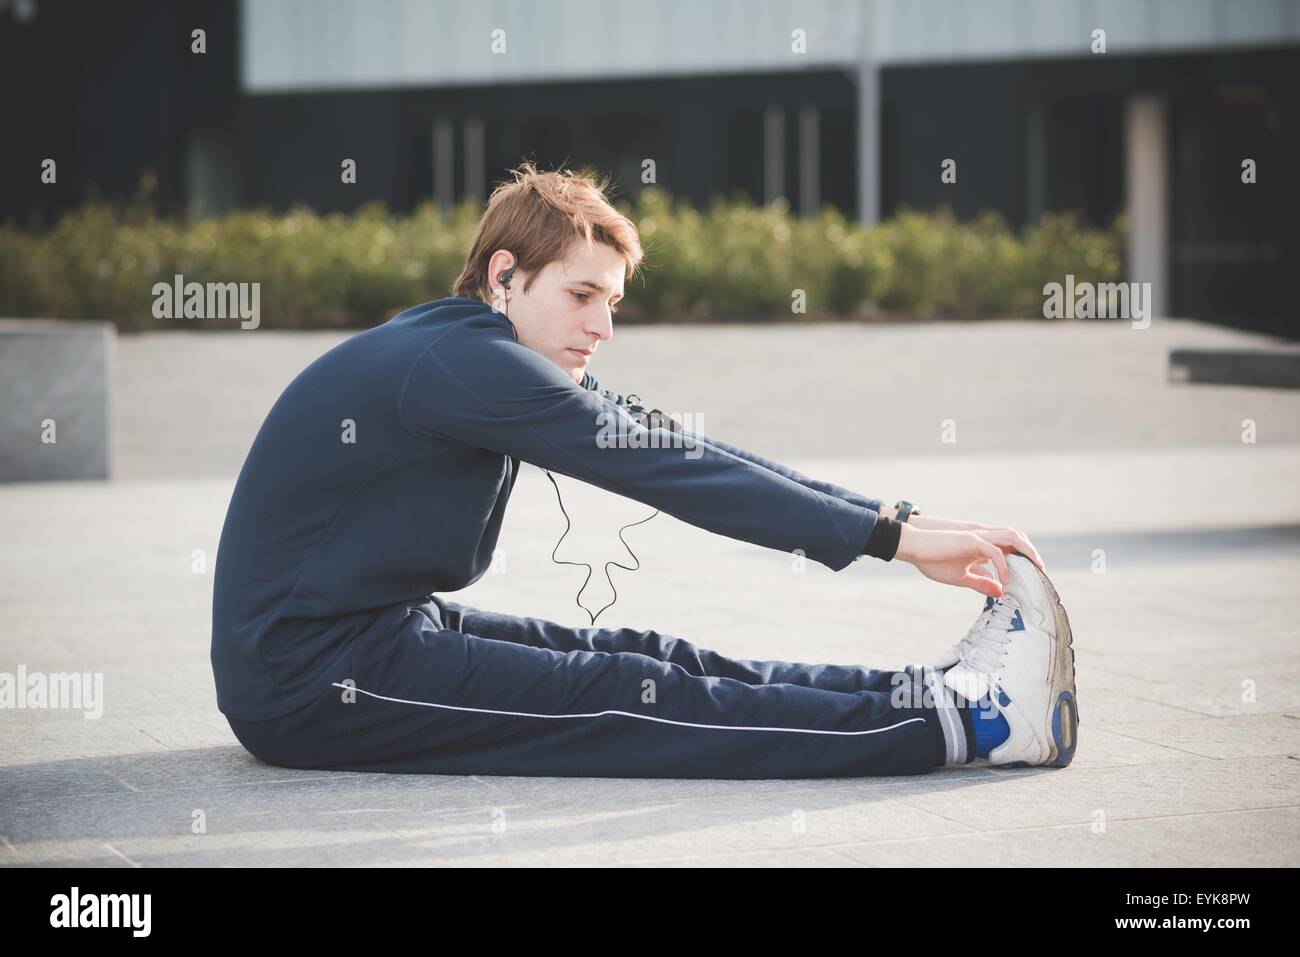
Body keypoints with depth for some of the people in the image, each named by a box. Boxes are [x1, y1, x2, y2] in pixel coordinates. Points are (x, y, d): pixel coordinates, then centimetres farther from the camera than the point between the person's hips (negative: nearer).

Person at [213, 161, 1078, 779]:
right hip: (308, 681, -10)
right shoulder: (457, 362, -20)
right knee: (625, 697, -16)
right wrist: (892, 536, -23)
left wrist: (896, 524, -6)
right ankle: (957, 722, -20)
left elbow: (677, 452, 3)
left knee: (650, 659, -2)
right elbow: (665, 470, -23)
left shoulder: (502, 363, 10)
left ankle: (933, 694, -7)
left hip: (373, 630, 10)